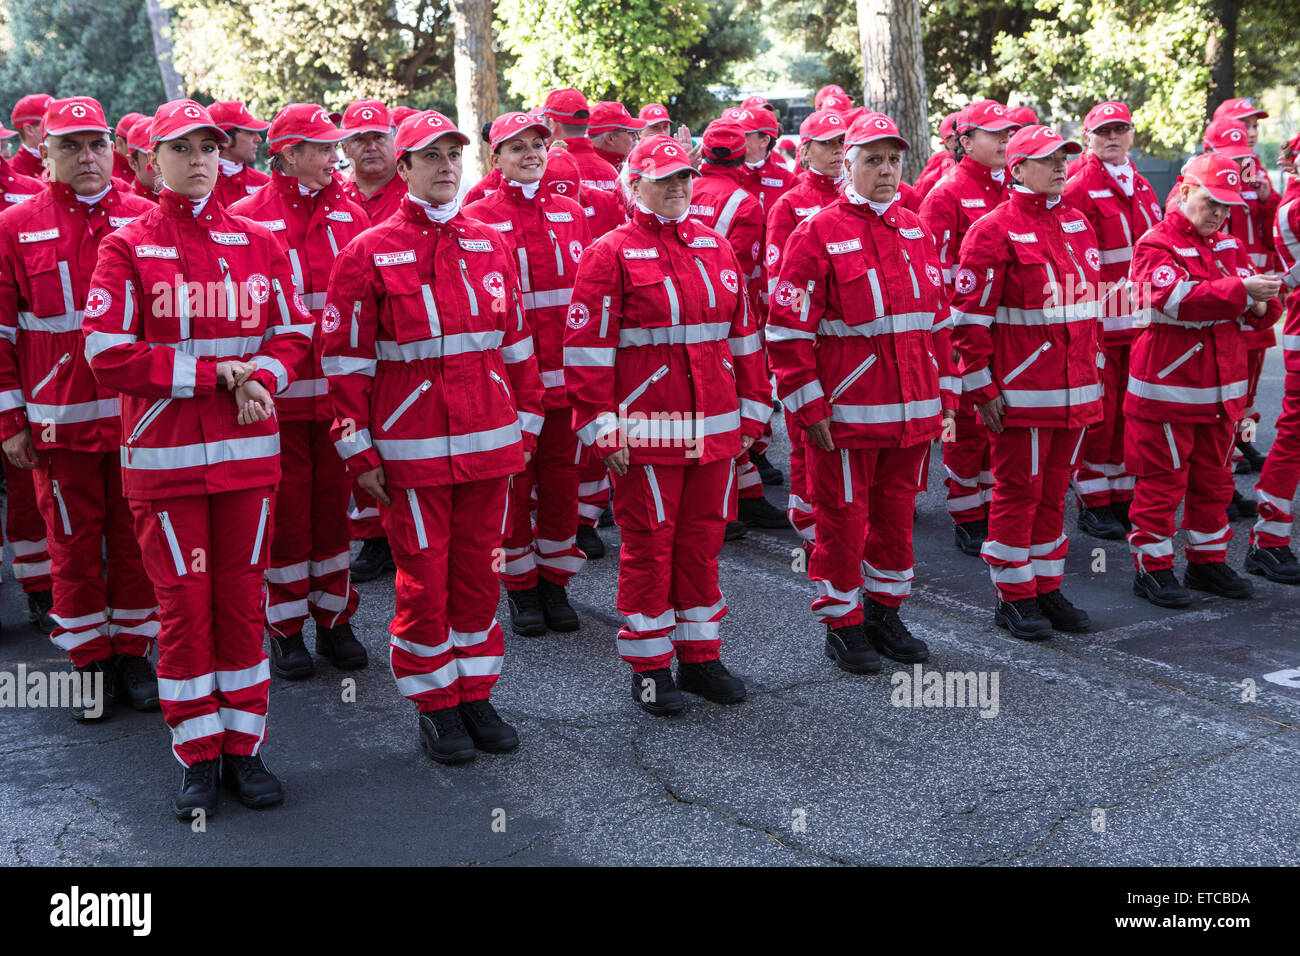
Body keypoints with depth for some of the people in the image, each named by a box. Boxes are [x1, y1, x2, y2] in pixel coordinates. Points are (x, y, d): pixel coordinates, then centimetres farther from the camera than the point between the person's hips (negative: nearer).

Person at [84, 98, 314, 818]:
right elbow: (107, 354, -10)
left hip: (248, 448, 2)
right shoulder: (126, 247, -2)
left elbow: (291, 332, 9)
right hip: (164, 453, -2)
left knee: (242, 598, 8)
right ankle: (197, 758, 17)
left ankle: (243, 747, 20)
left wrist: (258, 377, -13)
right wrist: (217, 373, -14)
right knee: (184, 604, 3)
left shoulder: (258, 243, 7)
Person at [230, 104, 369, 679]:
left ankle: (335, 620, 23)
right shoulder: (247, 219, -6)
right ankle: (286, 629, 18)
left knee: (334, 500, 10)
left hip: (339, 386, 4)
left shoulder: (349, 214, 7)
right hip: (279, 390, -3)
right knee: (286, 506, 5)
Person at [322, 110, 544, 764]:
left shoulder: (490, 244, 9)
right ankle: (435, 705, 19)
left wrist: (527, 426, 13)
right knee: (423, 579, 3)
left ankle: (475, 694, 25)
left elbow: (516, 343, 14)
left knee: (478, 571, 11)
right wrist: (360, 452, -7)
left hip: (489, 441, 4)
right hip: (412, 447, -4)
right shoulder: (369, 253, -4)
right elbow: (346, 360, -4)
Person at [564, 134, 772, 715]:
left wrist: (752, 411, 13)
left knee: (702, 540, 12)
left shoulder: (715, 247, 12)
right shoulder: (610, 254, -5)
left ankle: (699, 656, 25)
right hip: (647, 429, -5)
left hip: (715, 427, 5)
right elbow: (588, 348, -9)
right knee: (649, 544, 4)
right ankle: (649, 668, 16)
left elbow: (743, 334, 15)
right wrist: (603, 428, -12)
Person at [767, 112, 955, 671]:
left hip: (912, 410, 6)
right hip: (846, 412, -5)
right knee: (843, 518, 5)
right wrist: (809, 407, -14)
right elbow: (787, 330, -11)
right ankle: (842, 625, 20)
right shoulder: (817, 234, -9)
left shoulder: (915, 232, 10)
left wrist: (944, 394, 12)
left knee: (897, 511, 14)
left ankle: (884, 613, 31)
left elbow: (938, 319, 16)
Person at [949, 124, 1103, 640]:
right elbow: (969, 315, -12)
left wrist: (1093, 369, 17)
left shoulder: (1077, 224, 13)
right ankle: (1014, 597, 14)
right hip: (1021, 392, -7)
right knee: (1018, 491, 3)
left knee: (1053, 490, 14)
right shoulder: (994, 230, -10)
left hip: (1074, 392, 7)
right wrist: (982, 388, -13)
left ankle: (1046, 588, 25)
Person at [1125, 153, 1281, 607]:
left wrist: (1262, 305, -14)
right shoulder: (1155, 245, -9)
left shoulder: (1230, 246, 13)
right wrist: (1240, 290, -33)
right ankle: (1153, 568, 10)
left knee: (1214, 479, 14)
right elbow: (1175, 297, -27)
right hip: (1167, 386, -7)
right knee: (1162, 480, -1)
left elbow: (1259, 309, 11)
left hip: (1221, 389, 7)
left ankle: (1208, 561, 27)